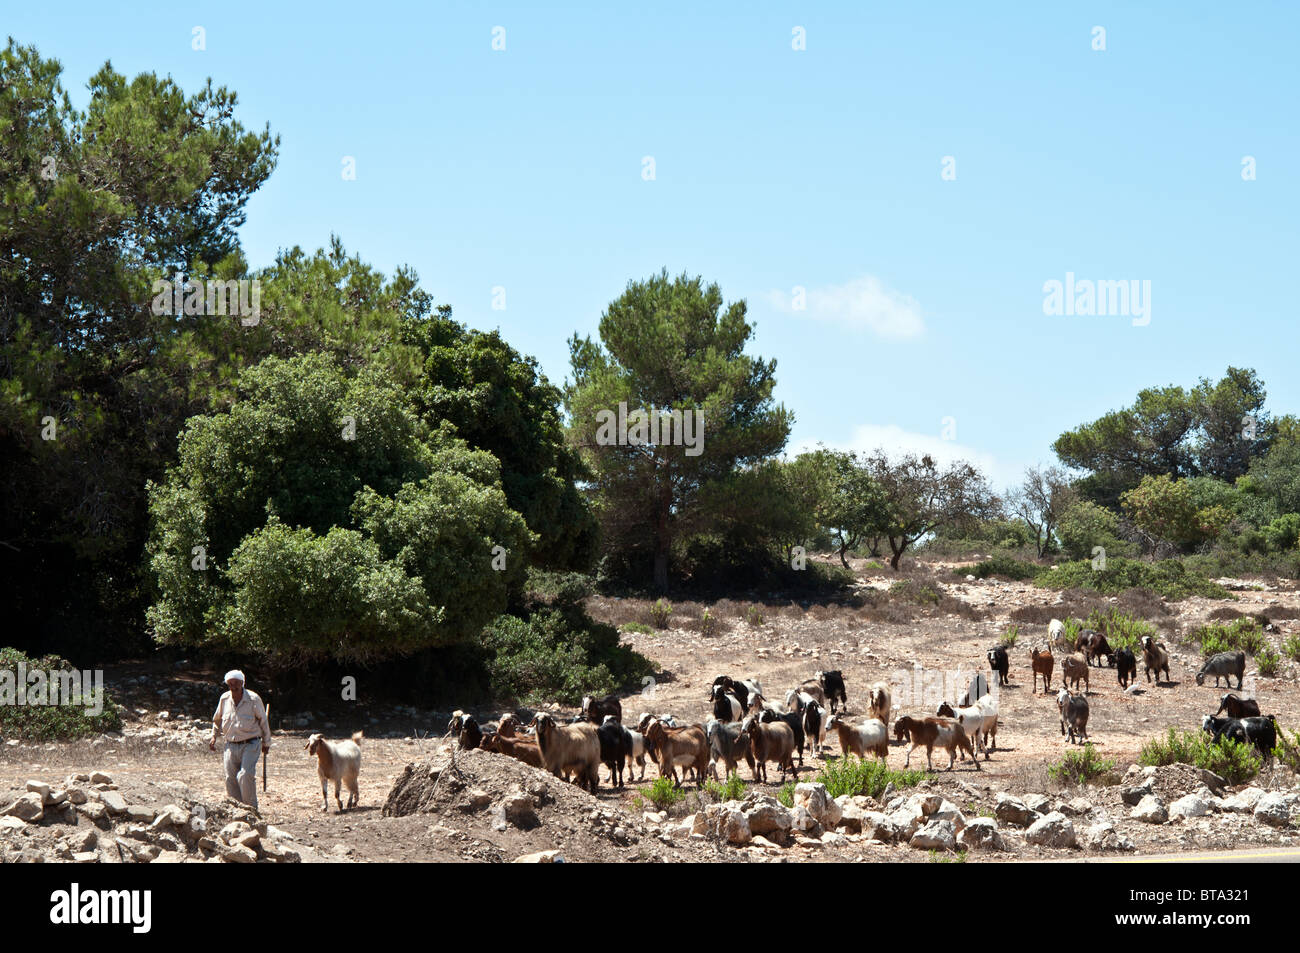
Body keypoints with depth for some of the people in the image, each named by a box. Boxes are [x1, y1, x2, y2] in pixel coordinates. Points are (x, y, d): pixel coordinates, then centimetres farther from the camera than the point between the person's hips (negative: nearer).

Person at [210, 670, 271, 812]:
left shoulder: (253, 699, -7)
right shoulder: (224, 699, 5)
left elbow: (263, 721, 5)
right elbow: (217, 720, 24)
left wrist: (266, 743, 11)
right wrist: (214, 736, 15)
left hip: (250, 745, -4)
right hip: (231, 745, 4)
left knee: (245, 776, -18)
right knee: (230, 779, -1)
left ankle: (252, 809, -9)